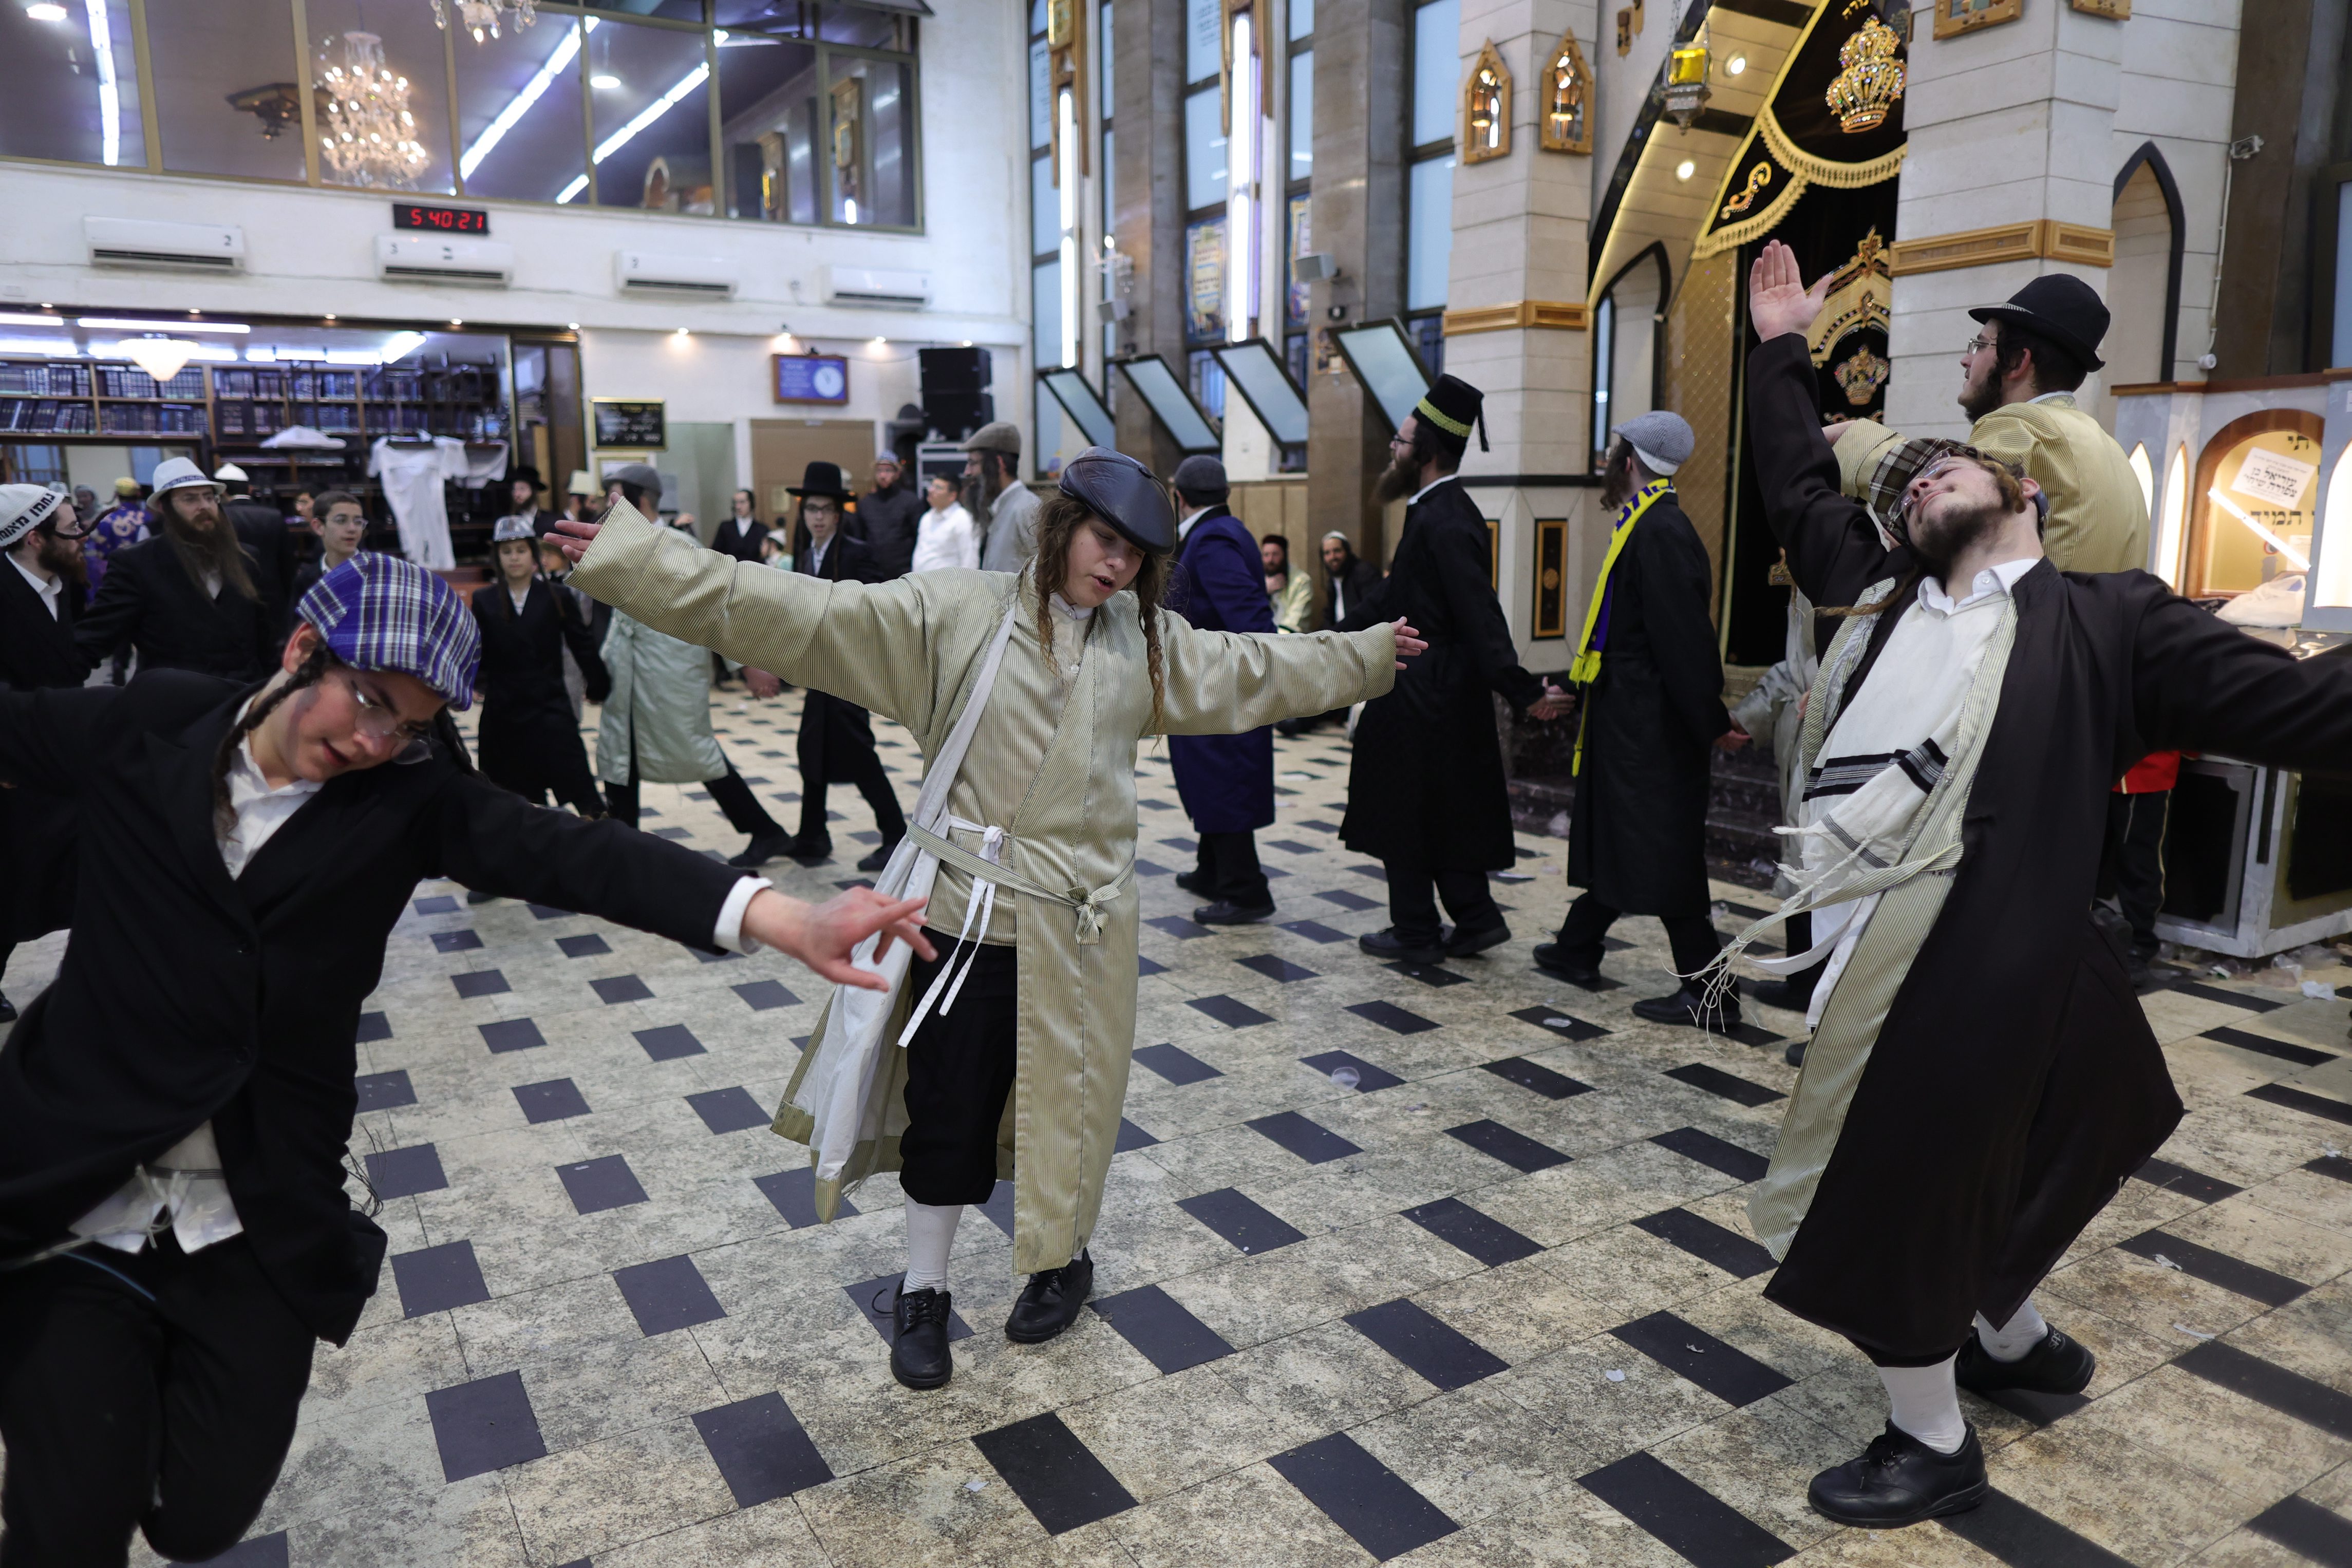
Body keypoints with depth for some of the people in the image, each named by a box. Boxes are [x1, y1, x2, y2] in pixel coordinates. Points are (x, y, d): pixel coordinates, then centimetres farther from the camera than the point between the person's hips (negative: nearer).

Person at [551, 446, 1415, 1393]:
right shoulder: (955, 615, -9)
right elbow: (804, 613, -15)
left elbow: (1253, 671, 19)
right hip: (969, 913, -3)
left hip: (1081, 922, 3)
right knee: (949, 1111, 8)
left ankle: (1064, 1263, 42)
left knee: (1068, 1103, 16)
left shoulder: (1146, 641, 5)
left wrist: (1368, 653, 26)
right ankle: (923, 1294, 31)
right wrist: (632, 559, -20)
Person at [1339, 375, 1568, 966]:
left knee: (1406, 813, 3)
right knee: (1444, 814, 15)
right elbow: (1394, 596, 19)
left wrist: (1523, 691, -32)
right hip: (1428, 690, 10)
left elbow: (1480, 617, -28)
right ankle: (1476, 919, 23)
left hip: (1425, 697, -10)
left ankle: (1417, 934, 14)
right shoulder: (1434, 512, 11)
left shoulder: (1446, 522, -21)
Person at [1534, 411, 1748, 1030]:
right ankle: (1577, 951, 34)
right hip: (1630, 719, 10)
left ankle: (1710, 995, 4)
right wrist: (1575, 688, 24)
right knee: (1615, 836, 20)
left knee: (1660, 856, -4)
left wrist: (1712, 723, -23)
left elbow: (1684, 639, -24)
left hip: (1646, 728, -10)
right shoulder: (1647, 525, 12)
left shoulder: (1658, 531, -20)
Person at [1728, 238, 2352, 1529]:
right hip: (1865, 953, 6)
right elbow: (1801, 493, 23)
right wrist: (1781, 352, 25)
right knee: (1940, 1178, 24)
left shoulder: (2104, 620, 0)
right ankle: (2013, 1342, 52)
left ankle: (1933, 1447, 28)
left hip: (1966, 970, -6)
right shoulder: (1880, 597, 14)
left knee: (1891, 1198, 5)